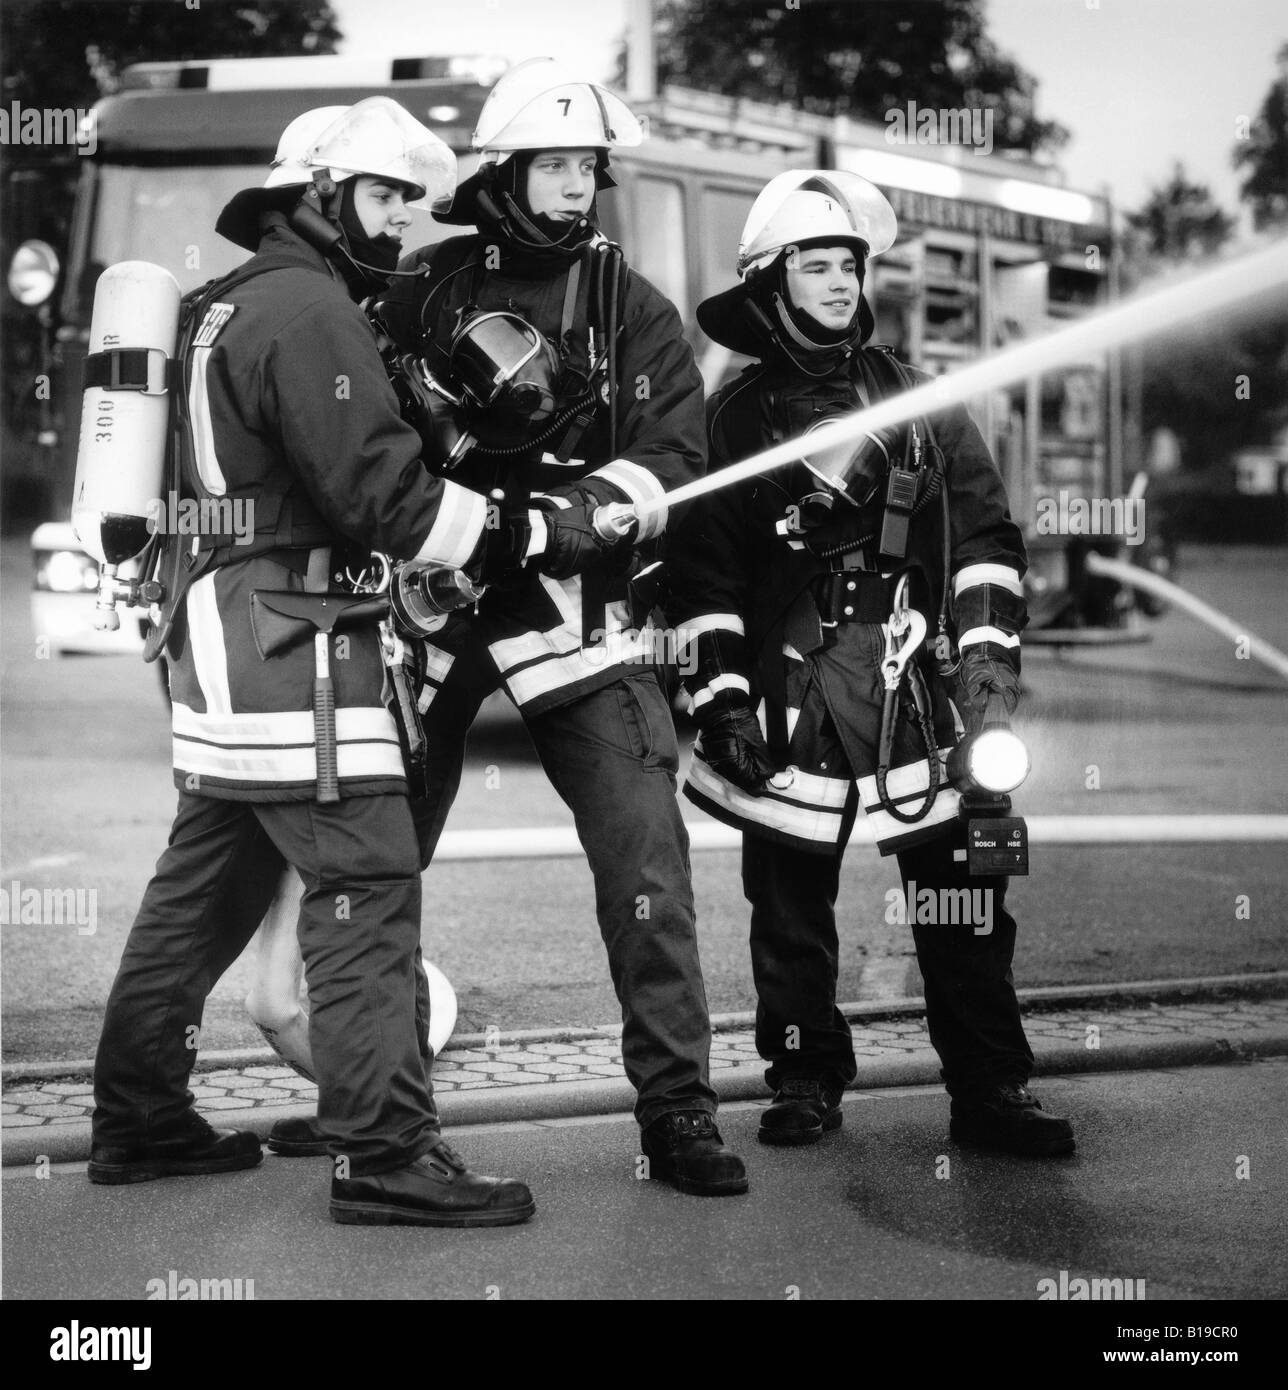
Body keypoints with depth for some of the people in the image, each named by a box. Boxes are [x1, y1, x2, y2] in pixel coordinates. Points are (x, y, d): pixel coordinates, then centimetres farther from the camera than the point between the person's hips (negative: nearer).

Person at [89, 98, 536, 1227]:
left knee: (209, 881, 15)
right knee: (369, 885, -10)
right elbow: (379, 497, -20)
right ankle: (386, 1156, -10)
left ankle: (140, 1120, 23)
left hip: (223, 643, 11)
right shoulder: (305, 304, -13)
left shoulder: (236, 303, 19)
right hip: (289, 639, -11)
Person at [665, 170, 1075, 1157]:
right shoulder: (735, 419, 5)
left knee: (964, 902, 1)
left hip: (921, 699, 1)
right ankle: (806, 1083, 20)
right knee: (791, 906, 6)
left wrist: (988, 658, -4)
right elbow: (701, 570, 3)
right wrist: (722, 698, -3)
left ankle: (992, 1091, 9)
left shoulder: (922, 404, 10)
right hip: (793, 709, -1)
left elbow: (986, 539, 8)